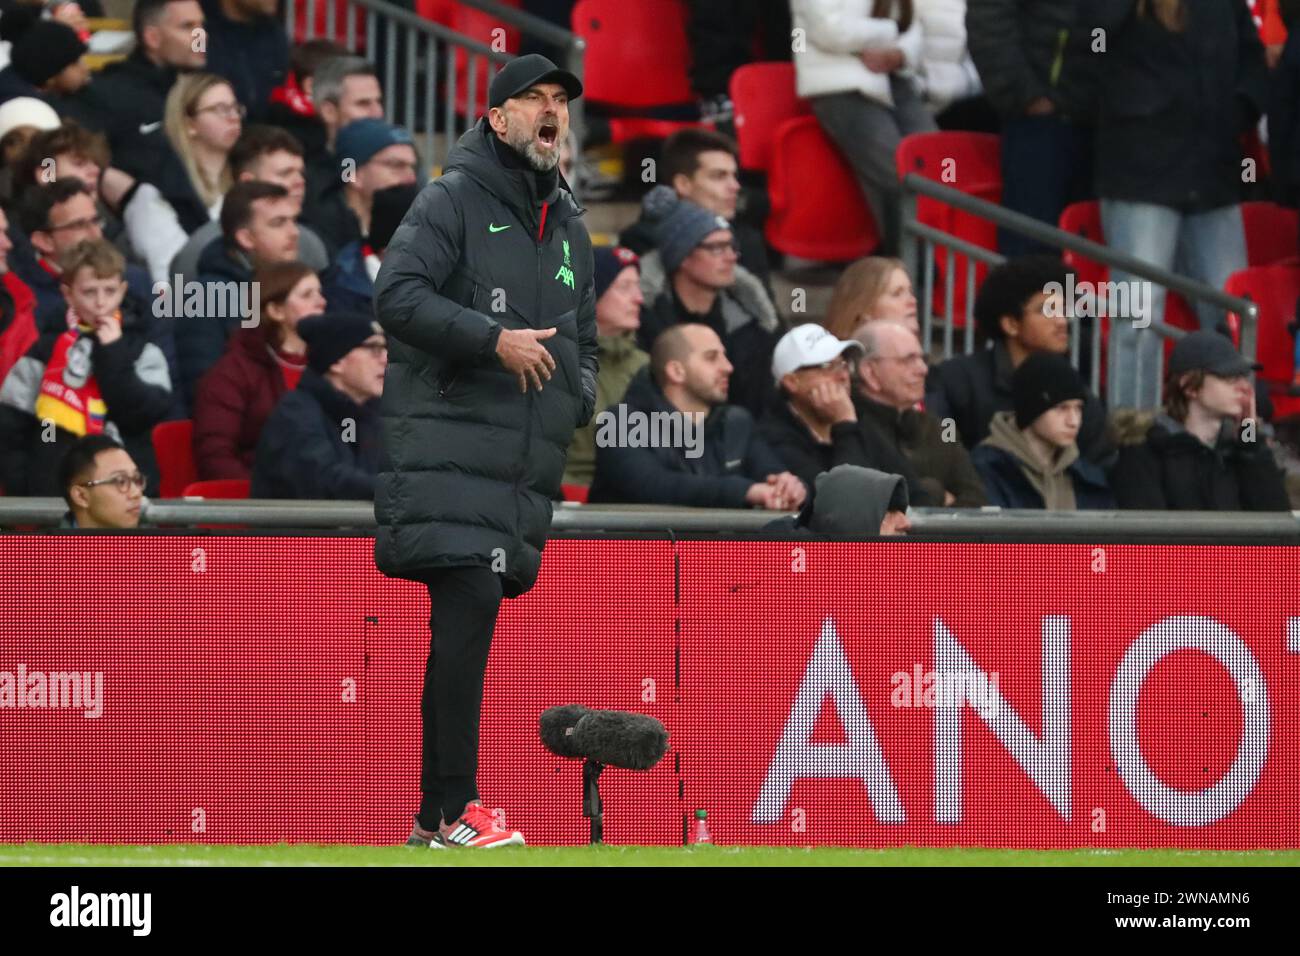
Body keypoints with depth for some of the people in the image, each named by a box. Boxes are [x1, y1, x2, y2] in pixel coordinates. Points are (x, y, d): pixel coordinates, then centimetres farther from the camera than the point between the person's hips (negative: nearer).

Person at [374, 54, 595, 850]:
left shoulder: (571, 230, 21)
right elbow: (398, 294, -12)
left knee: (467, 633, 8)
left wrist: (582, 393, 9)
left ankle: (435, 814, 11)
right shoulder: (454, 200, -1)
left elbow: (585, 339, 30)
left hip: (530, 465, 7)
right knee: (469, 607, -17)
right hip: (450, 447, -7)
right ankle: (454, 809, -17)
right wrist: (493, 339, -20)